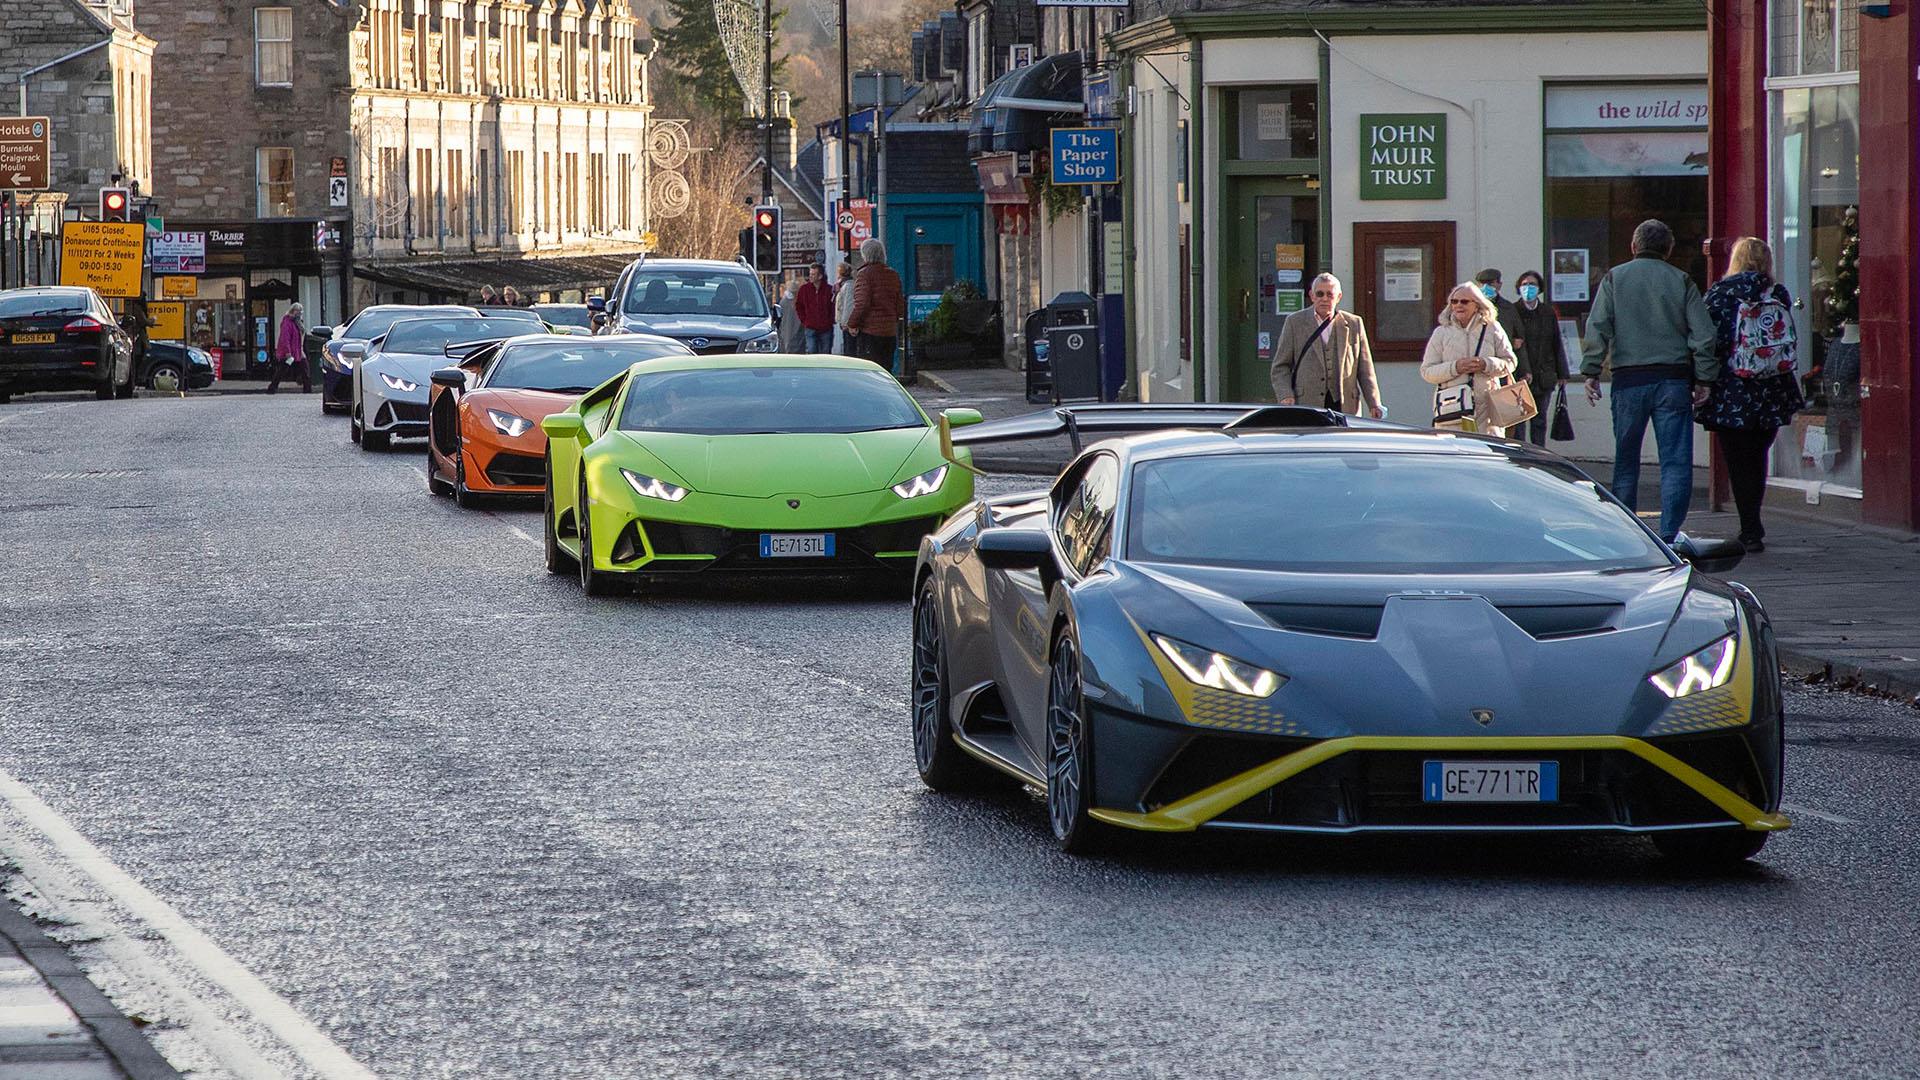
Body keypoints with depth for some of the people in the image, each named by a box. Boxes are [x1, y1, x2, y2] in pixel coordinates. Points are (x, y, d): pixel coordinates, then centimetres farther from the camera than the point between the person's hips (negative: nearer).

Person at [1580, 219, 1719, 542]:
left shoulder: (1614, 278, 6)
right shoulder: (1681, 281, 6)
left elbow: (1597, 328, -3)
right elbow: (1703, 333, 1)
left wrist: (1591, 372, 0)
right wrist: (1703, 379, 6)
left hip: (1629, 381, 0)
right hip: (1673, 379, 0)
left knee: (1625, 460, 10)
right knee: (1676, 462, -1)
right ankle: (1670, 534, -10)